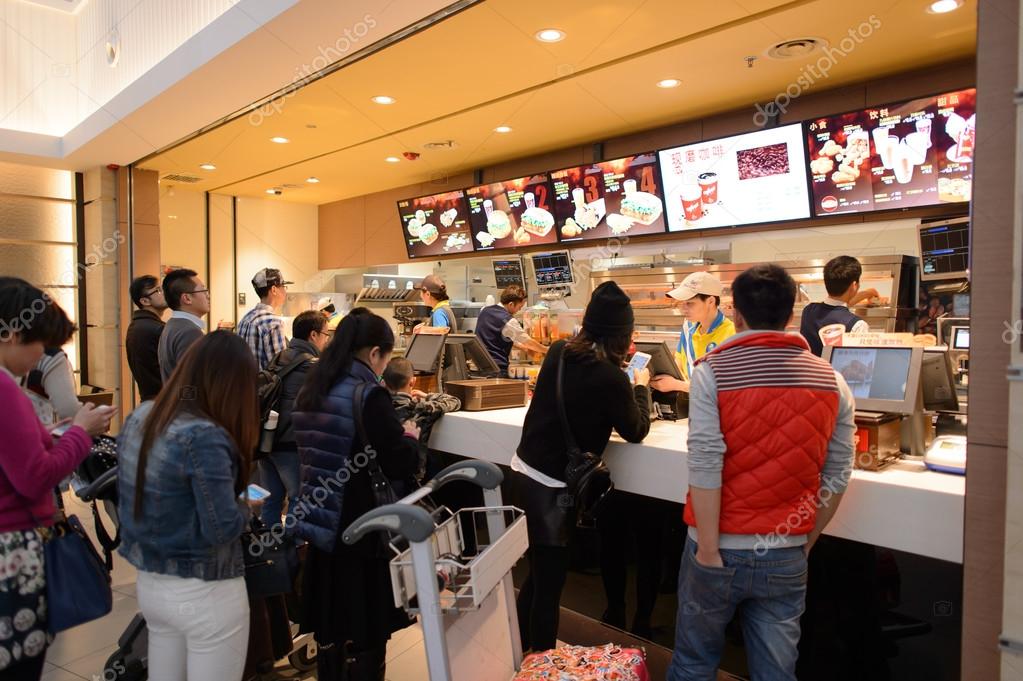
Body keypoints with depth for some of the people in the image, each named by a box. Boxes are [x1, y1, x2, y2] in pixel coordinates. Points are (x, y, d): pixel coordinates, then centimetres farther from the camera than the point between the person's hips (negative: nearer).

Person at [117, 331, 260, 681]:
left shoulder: (139, 417, 0)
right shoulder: (204, 436, -26)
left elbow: (144, 495, 11)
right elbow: (222, 529, -26)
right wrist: (247, 507, -6)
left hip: (150, 583, 8)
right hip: (204, 593, -7)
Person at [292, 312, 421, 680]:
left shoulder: (311, 390, 6)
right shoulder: (369, 394, -18)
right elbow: (402, 465, -18)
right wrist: (410, 437, 2)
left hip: (321, 522, 8)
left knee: (330, 627, 20)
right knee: (367, 633, 7)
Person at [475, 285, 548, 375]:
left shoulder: (484, 311, 8)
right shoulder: (509, 321, -17)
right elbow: (528, 341, -6)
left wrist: (525, 347, 21)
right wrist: (547, 351, 9)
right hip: (497, 366, -8)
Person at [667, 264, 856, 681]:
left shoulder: (712, 372, -11)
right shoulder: (831, 381, 0)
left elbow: (705, 466, -18)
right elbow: (836, 478, 2)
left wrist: (709, 551, -11)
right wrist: (805, 544, 13)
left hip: (723, 549, -3)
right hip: (786, 557, 3)